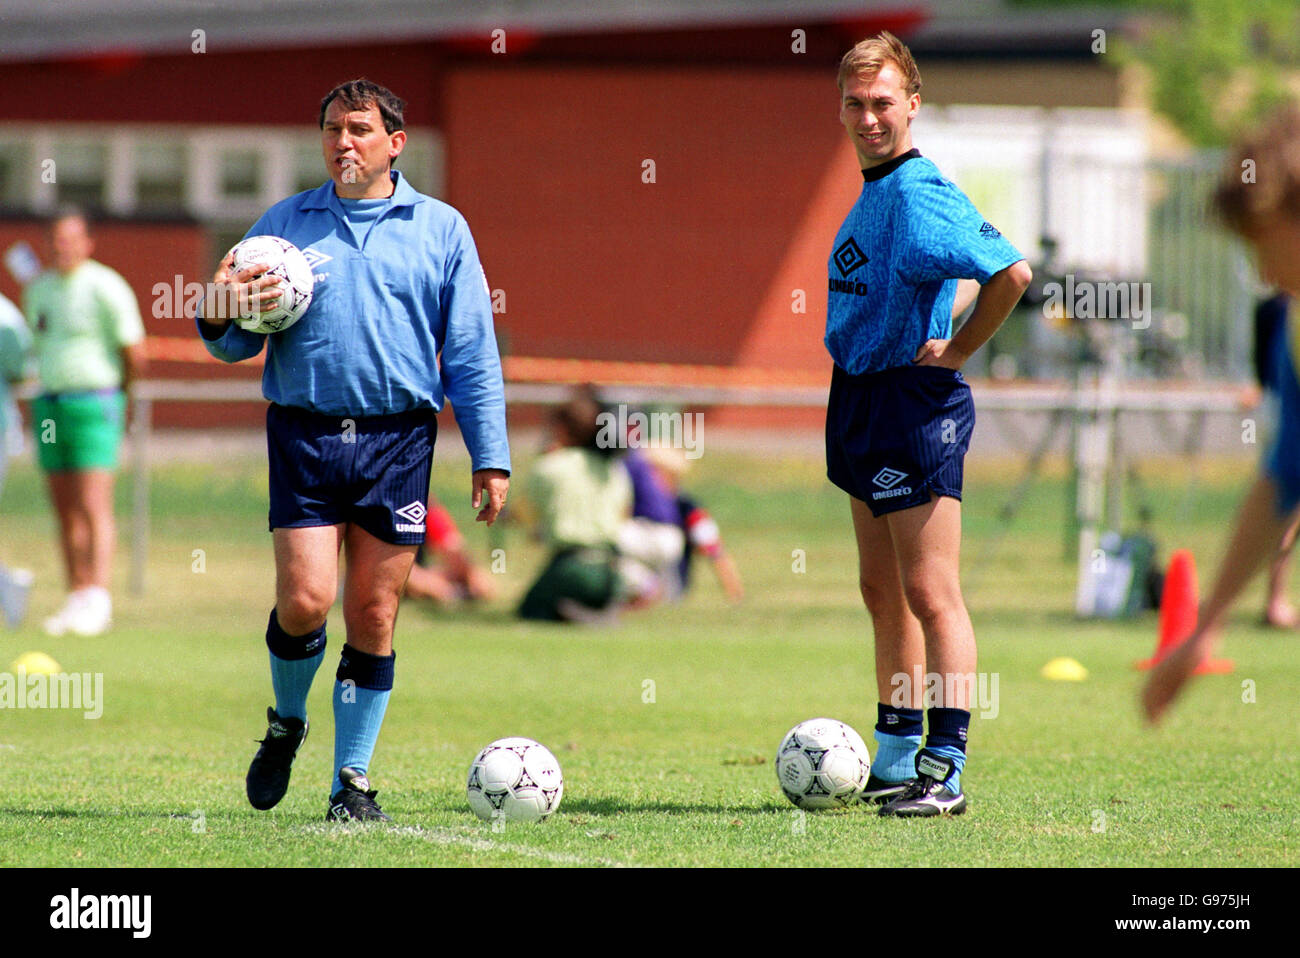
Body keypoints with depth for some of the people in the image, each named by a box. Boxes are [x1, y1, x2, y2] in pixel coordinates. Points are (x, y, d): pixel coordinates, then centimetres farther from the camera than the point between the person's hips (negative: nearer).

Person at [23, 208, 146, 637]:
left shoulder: (105, 288, -8)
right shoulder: (38, 289, 13)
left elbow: (135, 353, -7)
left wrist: (117, 390, 7)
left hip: (93, 406, -7)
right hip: (49, 406, 7)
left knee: (93, 509, -12)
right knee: (66, 513, 6)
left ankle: (98, 601, -16)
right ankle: (76, 599, 9)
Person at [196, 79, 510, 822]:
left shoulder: (441, 229, 9)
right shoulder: (285, 223, 11)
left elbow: (473, 354, 7)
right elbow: (236, 345, 13)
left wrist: (491, 458, 0)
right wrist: (222, 318, -11)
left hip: (399, 439, 0)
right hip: (305, 434, 0)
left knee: (373, 614, 0)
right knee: (305, 600, -11)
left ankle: (354, 781, 8)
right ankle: (286, 724, 18)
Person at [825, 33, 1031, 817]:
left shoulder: (922, 194, -17)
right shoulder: (873, 193, 13)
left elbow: (1011, 271, -27)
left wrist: (958, 350, -17)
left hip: (913, 402, -10)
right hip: (864, 400, 10)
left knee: (931, 595, -10)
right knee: (884, 594, 15)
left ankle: (945, 772, -10)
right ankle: (895, 761, 24)